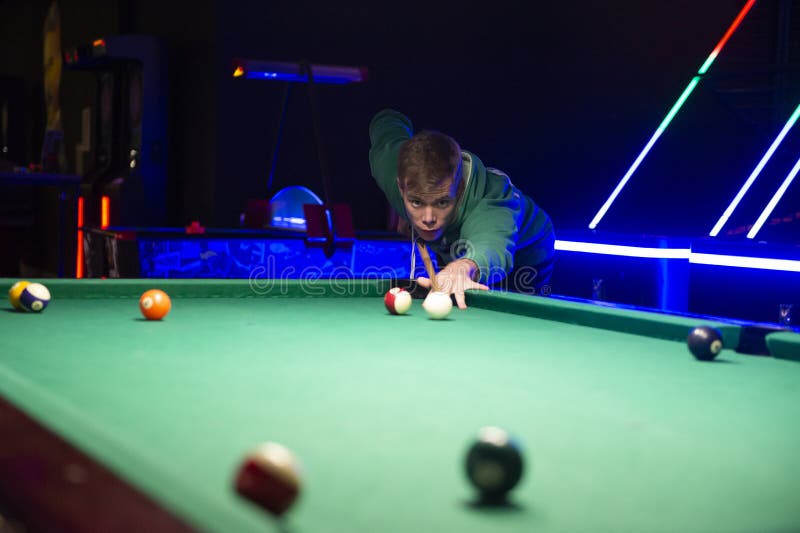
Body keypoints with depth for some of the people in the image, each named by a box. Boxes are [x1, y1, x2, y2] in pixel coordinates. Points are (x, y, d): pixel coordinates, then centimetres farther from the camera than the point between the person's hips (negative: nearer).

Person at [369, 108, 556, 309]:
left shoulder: (493, 197, -52)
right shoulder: (387, 165, -34)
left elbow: (492, 243, -77)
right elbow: (386, 119, -9)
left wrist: (465, 267, -101)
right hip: (450, 253, 4)